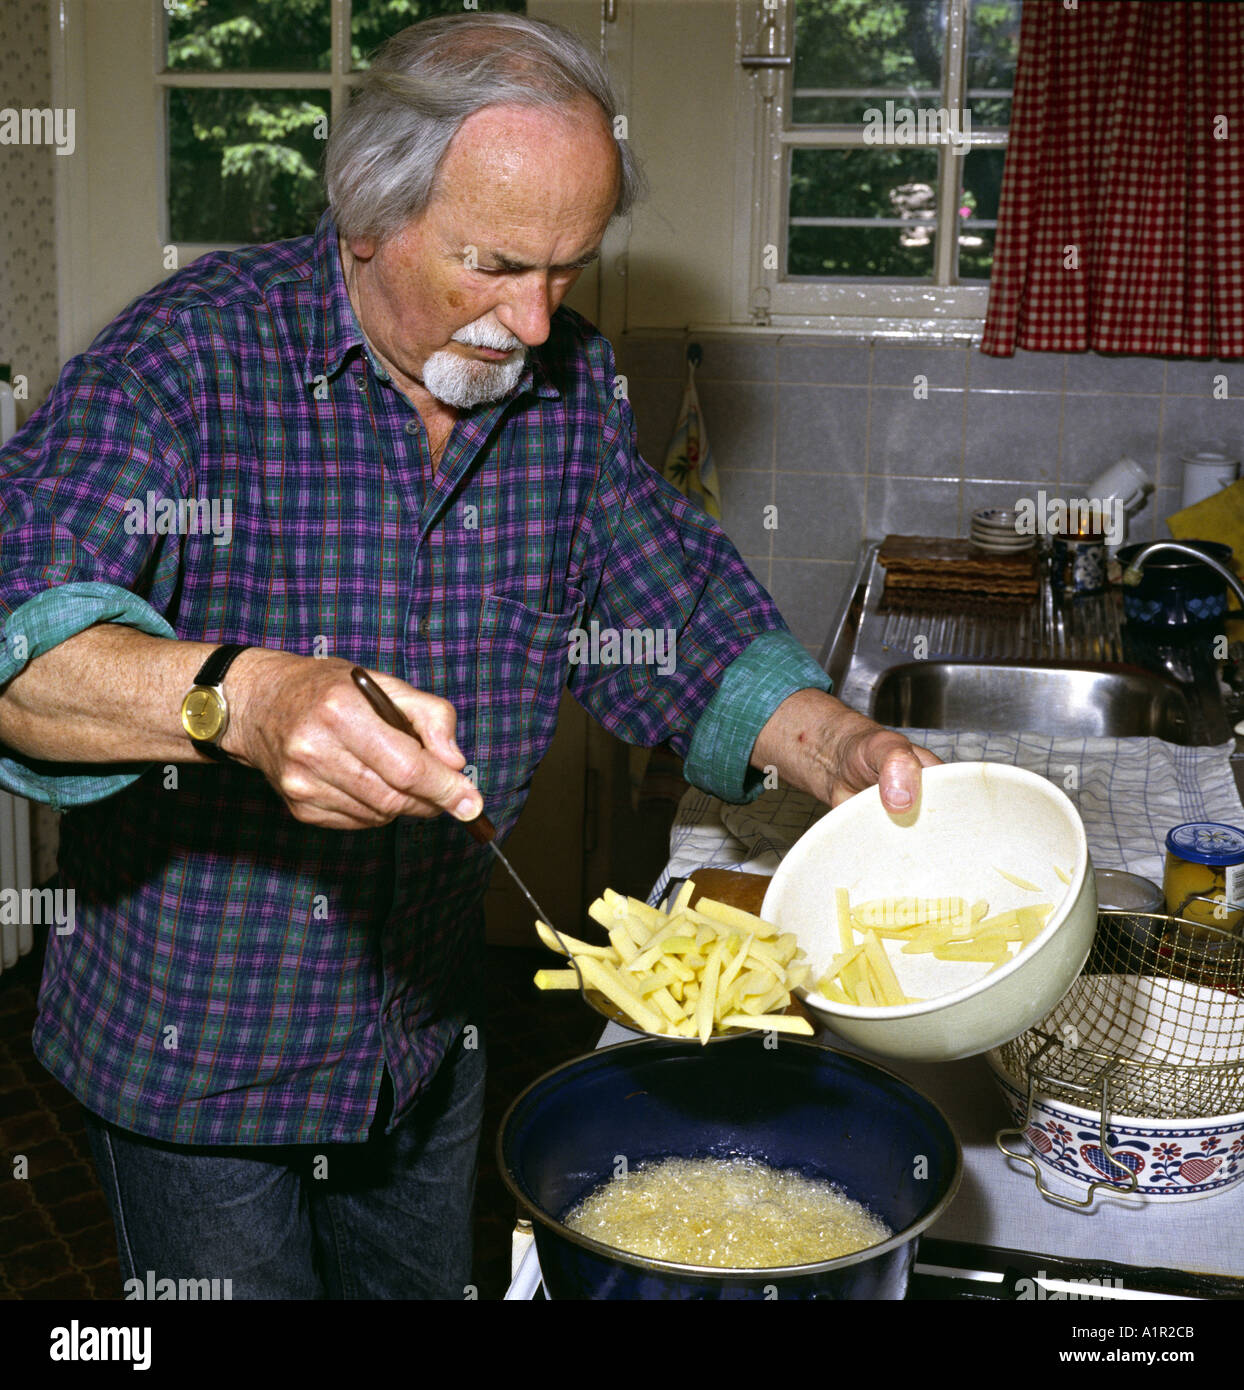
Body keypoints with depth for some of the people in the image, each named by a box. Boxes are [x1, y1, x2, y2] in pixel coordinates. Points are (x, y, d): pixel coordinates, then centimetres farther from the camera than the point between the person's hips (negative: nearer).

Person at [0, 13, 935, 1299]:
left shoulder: (567, 383, -3)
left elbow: (679, 626, 2)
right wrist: (243, 698, -51)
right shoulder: (193, 355, -21)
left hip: (429, 1034, 5)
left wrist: (839, 750, -16)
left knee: (426, 1287, 25)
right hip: (195, 1043, -5)